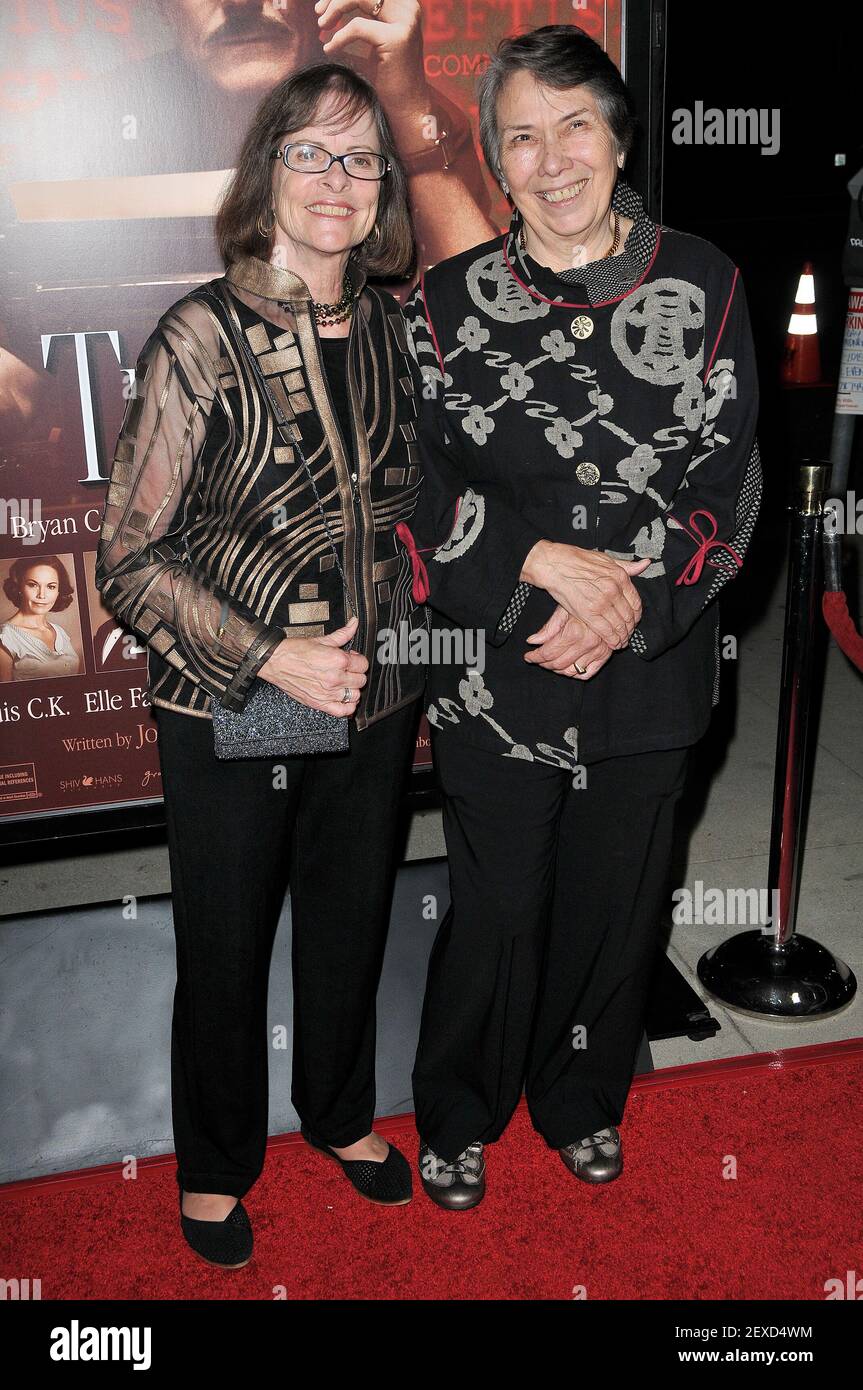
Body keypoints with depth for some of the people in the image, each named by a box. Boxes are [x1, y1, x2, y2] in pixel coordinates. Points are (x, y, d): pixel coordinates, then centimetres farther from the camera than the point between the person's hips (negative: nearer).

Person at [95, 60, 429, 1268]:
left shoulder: (387, 326, 2)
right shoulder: (203, 335, -14)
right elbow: (130, 559, -15)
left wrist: (407, 641, 5)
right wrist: (268, 655, -21)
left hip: (375, 702, 5)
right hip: (230, 716, -4)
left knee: (352, 926, 21)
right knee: (225, 952, 13)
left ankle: (342, 1114, 47)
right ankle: (215, 1165, 39)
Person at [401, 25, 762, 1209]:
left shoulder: (703, 286, 1)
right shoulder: (450, 301, -1)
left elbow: (727, 479, -2)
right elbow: (418, 486, -5)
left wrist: (626, 602, -16)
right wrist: (549, 562, -18)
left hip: (648, 670, 2)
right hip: (496, 677, -1)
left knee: (615, 902, 16)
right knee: (496, 911, 9)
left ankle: (582, 1098, 42)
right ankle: (457, 1117, 35)